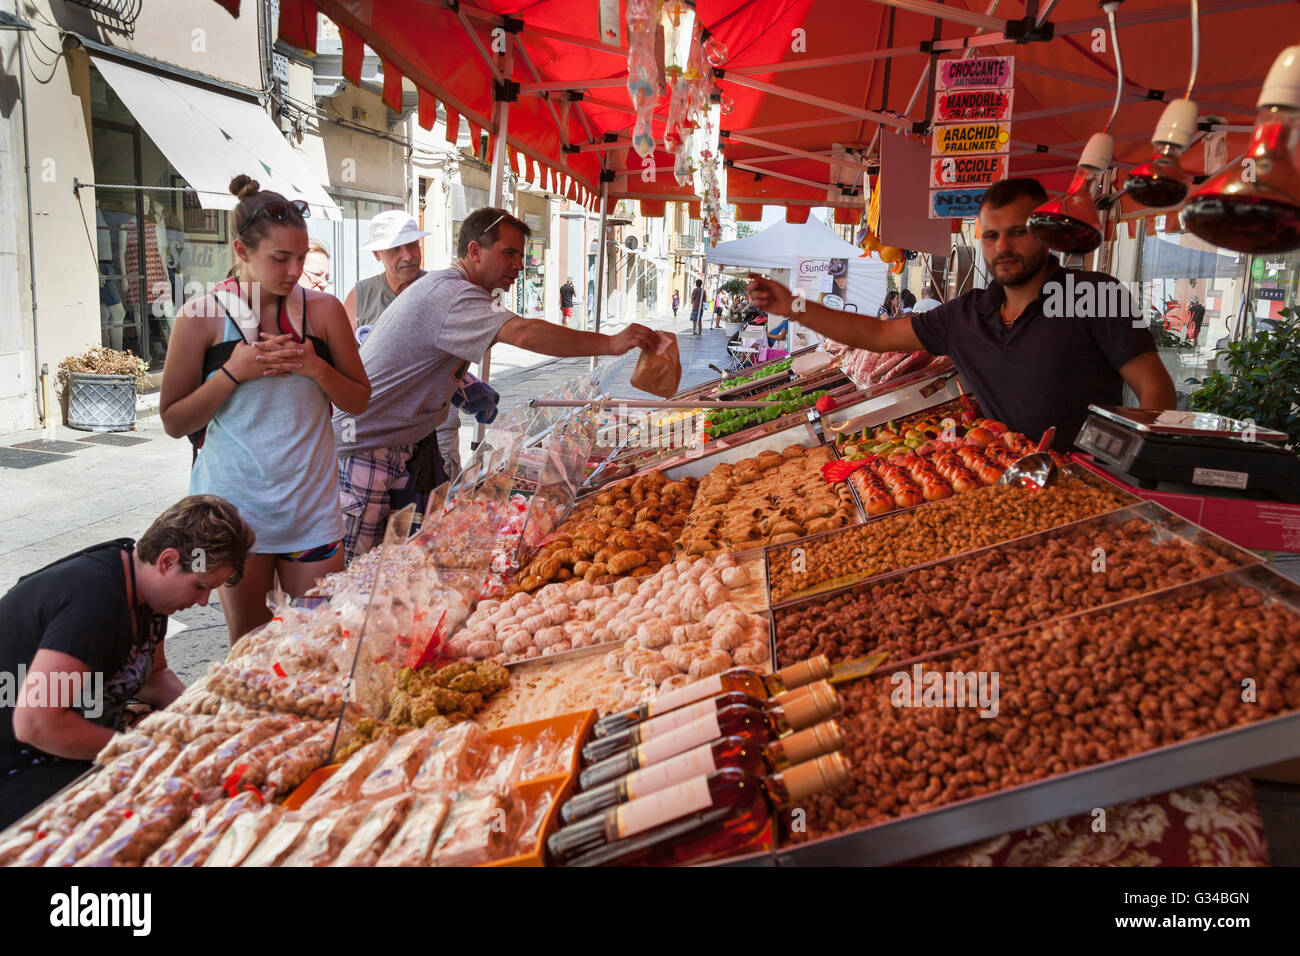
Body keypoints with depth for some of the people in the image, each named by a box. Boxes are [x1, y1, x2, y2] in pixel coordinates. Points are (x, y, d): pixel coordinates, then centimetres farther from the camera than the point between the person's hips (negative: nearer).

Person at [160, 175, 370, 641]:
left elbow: (359, 401, 8)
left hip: (310, 502, 2)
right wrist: (234, 371, -15)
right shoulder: (202, 316, -4)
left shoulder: (323, 309, 2)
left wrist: (316, 367, -11)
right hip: (234, 503, -1)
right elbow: (174, 421, -1)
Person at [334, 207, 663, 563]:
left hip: (397, 444, 10)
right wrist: (611, 343, -39)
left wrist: (464, 387, 3)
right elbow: (524, 333, -37)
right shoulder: (451, 293, -22)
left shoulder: (443, 286, 13)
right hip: (363, 448, -10)